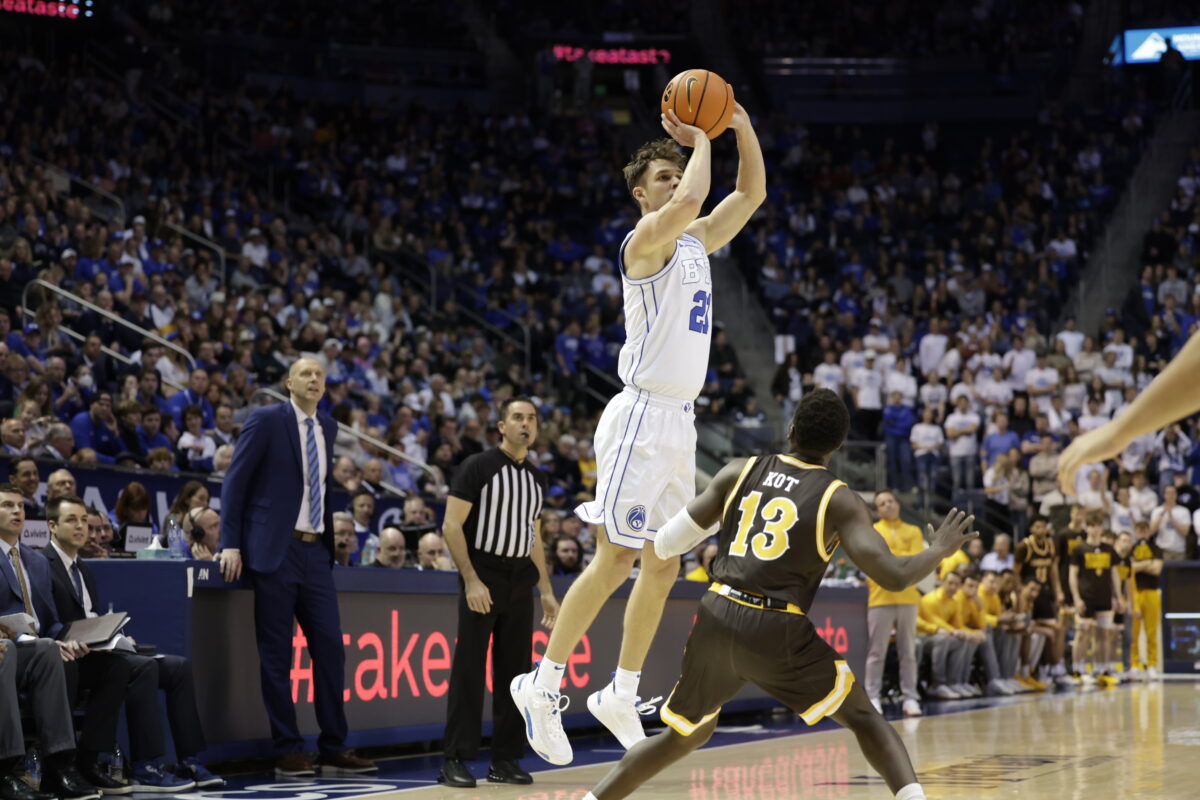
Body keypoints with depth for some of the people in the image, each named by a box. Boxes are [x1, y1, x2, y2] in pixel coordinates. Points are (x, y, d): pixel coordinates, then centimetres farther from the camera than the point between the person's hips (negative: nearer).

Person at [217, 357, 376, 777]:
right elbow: (235, 482, -6)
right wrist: (231, 544, -12)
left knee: (330, 647, 3)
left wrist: (330, 538, 14)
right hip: (275, 550, -6)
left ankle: (334, 749, 11)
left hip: (315, 552, 6)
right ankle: (287, 751, 6)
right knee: (276, 655, 0)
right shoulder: (267, 420, -5)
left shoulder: (328, 427, 12)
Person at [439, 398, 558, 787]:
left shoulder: (537, 478, 13)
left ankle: (505, 760, 13)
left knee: (513, 673, 7)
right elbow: (451, 526, -11)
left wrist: (547, 591, 14)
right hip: (482, 577, -6)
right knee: (469, 671, -5)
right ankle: (455, 760, -1)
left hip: (520, 583, 6)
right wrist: (471, 581, -18)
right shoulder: (478, 467, -6)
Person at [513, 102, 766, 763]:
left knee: (663, 566, 9)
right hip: (642, 417, -9)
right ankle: (543, 684, -2)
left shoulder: (696, 241, 15)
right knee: (615, 559, -9)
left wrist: (742, 126, 5)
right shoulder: (646, 239, -9)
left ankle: (621, 695, 17)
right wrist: (700, 140, -14)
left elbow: (751, 193, 18)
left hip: (680, 422, 9)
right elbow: (689, 201, -29)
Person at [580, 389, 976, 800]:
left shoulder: (739, 472, 9)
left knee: (685, 734, 25)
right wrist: (938, 551, 13)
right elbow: (893, 576, -7)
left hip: (716, 619, 4)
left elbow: (665, 544, 11)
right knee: (863, 718, 11)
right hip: (778, 631, -4)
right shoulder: (839, 500, 0)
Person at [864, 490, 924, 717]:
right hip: (880, 597, -2)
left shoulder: (913, 532, 12)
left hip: (907, 598, 2)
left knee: (908, 652, 3)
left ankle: (910, 697, 5)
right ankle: (872, 697, 0)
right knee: (876, 652, -3)